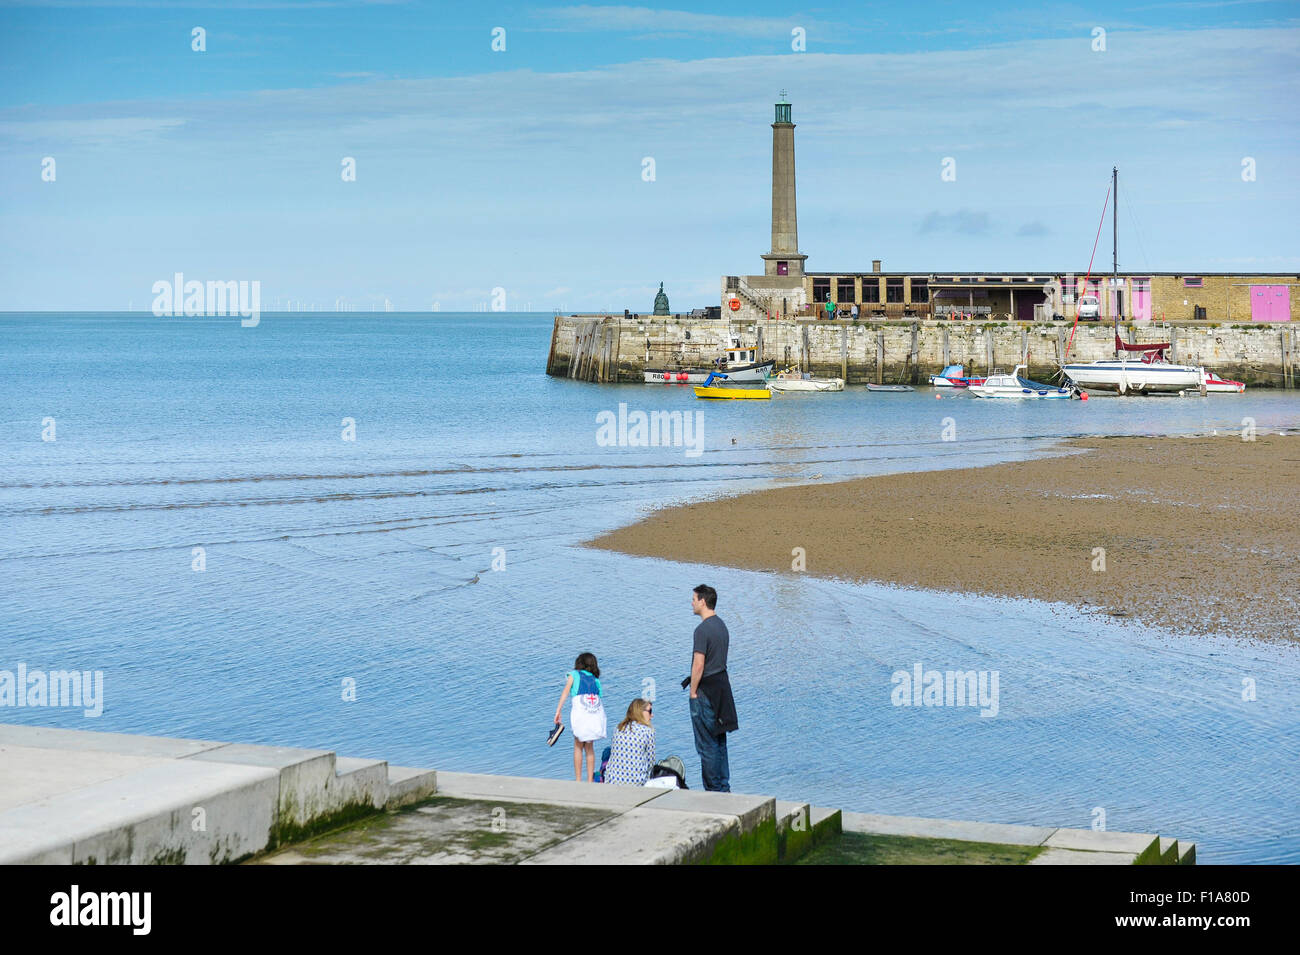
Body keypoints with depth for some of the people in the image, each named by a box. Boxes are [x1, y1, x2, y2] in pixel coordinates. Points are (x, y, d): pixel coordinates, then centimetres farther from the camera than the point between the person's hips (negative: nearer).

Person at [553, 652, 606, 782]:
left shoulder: (574, 675, 12)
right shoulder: (595, 680, 22)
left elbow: (565, 691, 0)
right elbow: (599, 696, 14)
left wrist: (558, 710, -7)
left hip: (580, 712, -3)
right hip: (597, 713, 3)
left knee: (578, 747, 9)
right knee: (590, 748, 15)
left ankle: (578, 781, 5)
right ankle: (590, 781, 12)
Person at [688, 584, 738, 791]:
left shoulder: (703, 630, -18)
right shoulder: (721, 625, 11)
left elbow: (699, 665, -20)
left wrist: (693, 692, -12)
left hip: (706, 690, -9)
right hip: (722, 685, 9)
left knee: (706, 745, -2)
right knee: (719, 741, 15)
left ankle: (714, 789, 1)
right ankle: (724, 788, 21)